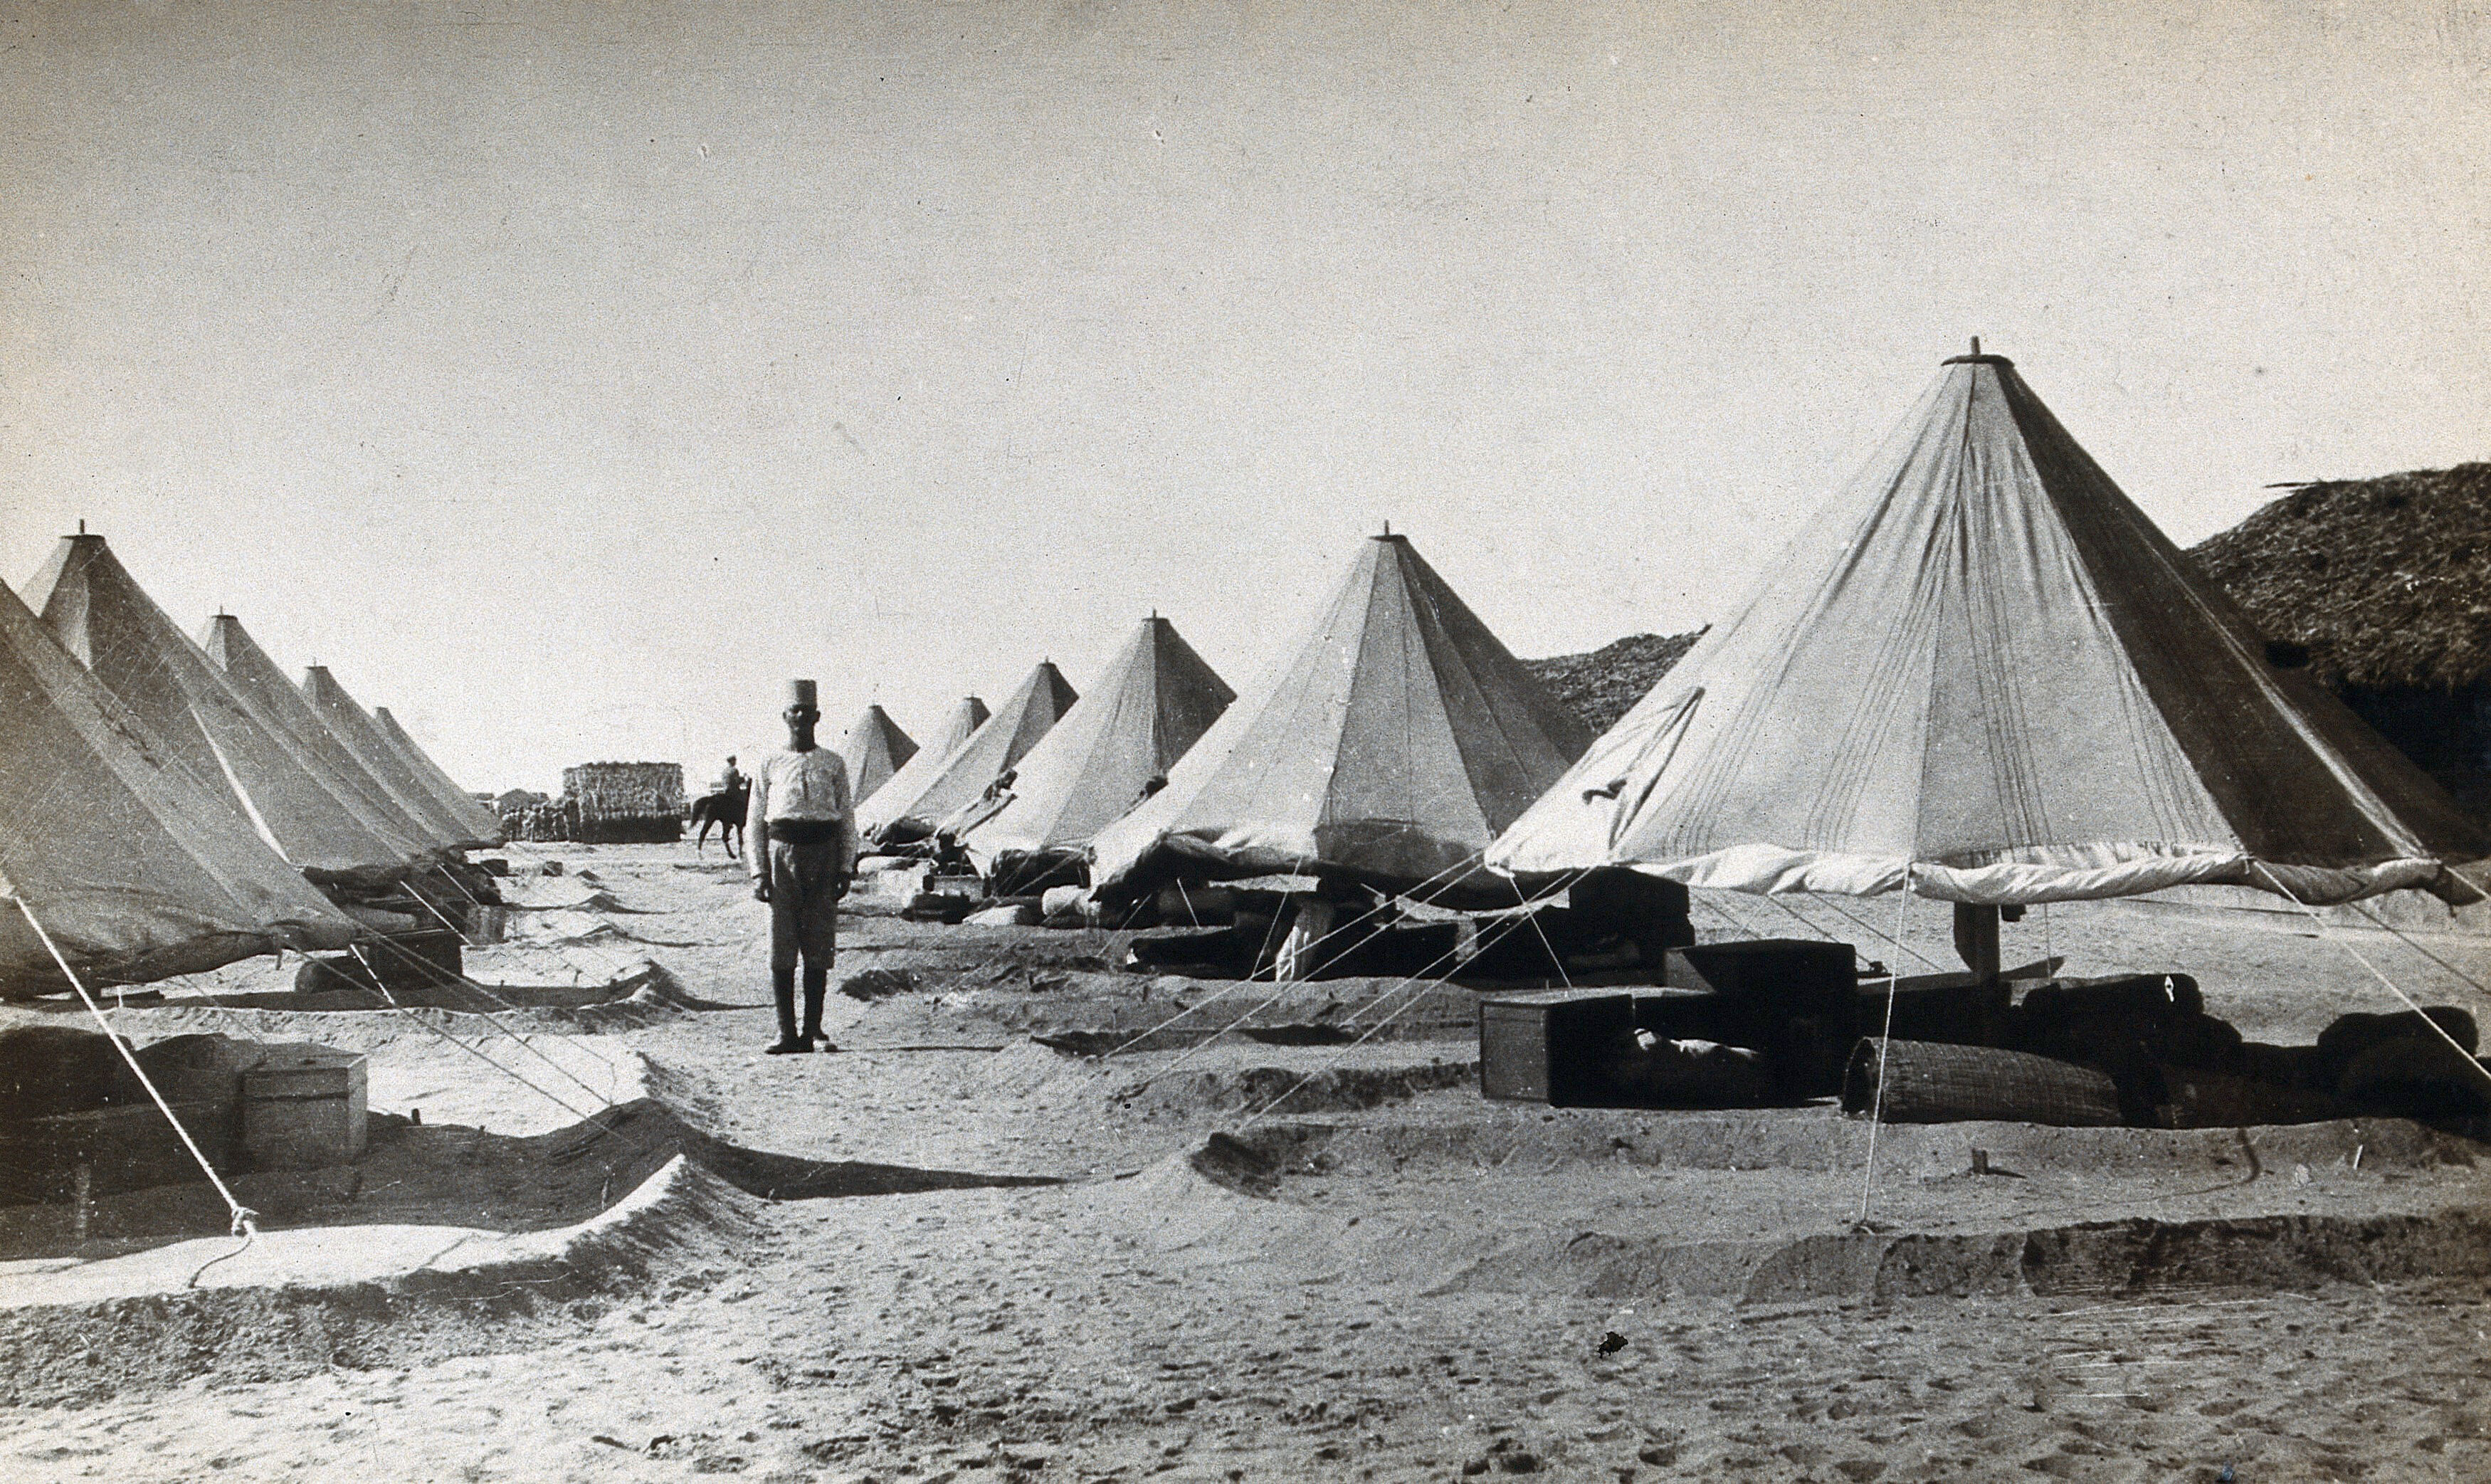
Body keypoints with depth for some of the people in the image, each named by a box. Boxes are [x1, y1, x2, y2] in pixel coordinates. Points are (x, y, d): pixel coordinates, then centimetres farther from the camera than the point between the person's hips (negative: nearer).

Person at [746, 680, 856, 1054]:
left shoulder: (833, 765, 9)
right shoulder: (770, 766, 7)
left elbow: (847, 820, 9)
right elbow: (754, 822, 8)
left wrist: (846, 869, 0)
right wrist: (758, 872, -2)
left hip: (823, 855, 1)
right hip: (782, 855, 0)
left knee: (819, 948, 1)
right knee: (781, 949, -4)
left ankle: (813, 1030, 7)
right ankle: (786, 1033, -1)